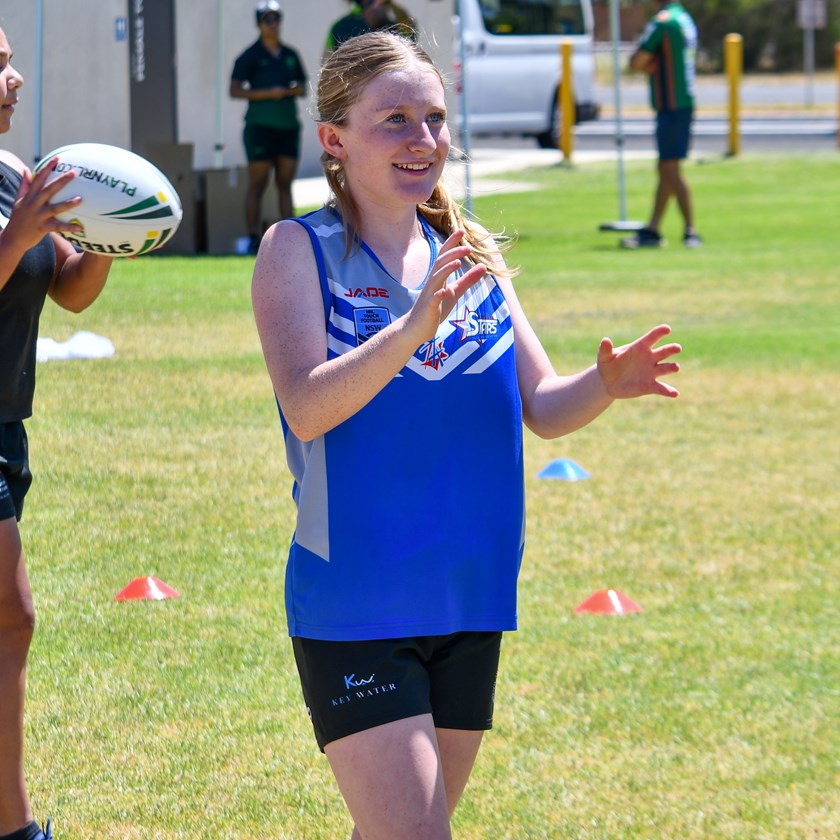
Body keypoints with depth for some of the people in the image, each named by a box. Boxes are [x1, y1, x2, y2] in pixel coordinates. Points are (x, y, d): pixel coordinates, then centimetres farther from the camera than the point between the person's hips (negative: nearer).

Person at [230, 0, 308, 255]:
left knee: (285, 184, 4)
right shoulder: (250, 56, 0)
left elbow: (303, 88, 21)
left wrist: (295, 89, -3)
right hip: (260, 126, -5)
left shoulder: (290, 55, 15)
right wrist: (268, 93, -15)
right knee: (257, 184, -5)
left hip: (289, 126, 5)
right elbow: (235, 90, -6)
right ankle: (254, 239, -5)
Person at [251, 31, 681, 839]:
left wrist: (605, 384, -14)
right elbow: (305, 408, -20)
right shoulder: (298, 250, -6)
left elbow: (542, 407, 8)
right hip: (353, 610, -6)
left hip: (466, 603, 6)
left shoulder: (468, 253, 9)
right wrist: (416, 325, -33)